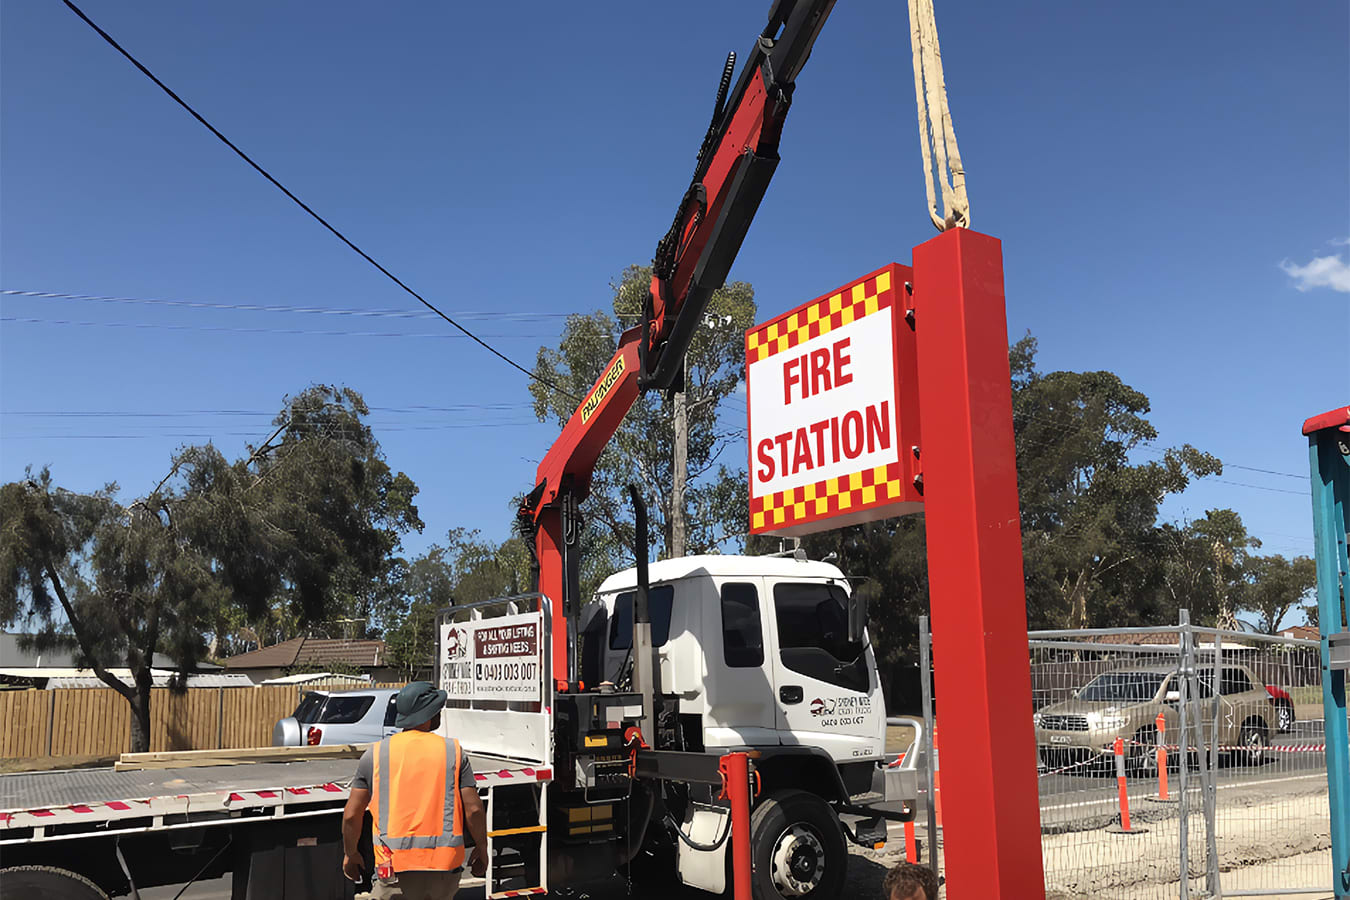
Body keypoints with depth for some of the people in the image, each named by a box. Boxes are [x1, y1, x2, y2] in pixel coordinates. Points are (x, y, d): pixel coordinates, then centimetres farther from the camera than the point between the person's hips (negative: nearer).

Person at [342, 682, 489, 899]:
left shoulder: (375, 754, 2)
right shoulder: (453, 751, 2)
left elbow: (352, 814, 4)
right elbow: (473, 809, -1)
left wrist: (350, 853, 20)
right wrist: (481, 849, 13)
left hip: (395, 863, -1)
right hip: (445, 861, 2)